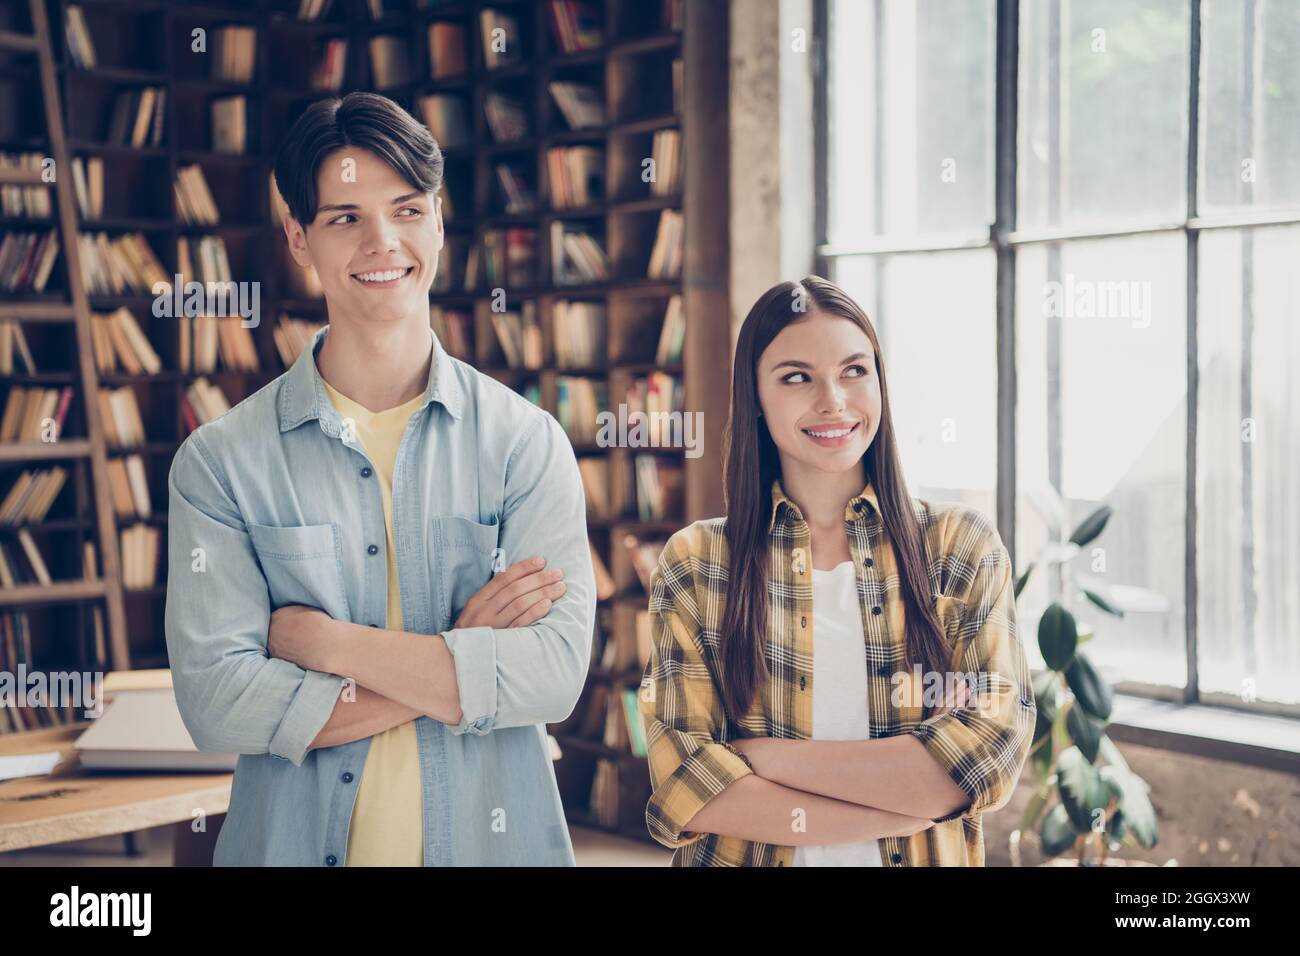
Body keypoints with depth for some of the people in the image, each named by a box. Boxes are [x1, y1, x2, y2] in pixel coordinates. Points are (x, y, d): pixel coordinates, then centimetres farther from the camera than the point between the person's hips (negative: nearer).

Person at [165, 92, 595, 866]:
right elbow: (217, 700, -15)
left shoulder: (526, 441, -5)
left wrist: (324, 641, -15)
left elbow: (556, 672, -15)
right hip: (296, 841, 0)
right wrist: (464, 660, -16)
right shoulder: (220, 461, -5)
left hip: (493, 838, 1)